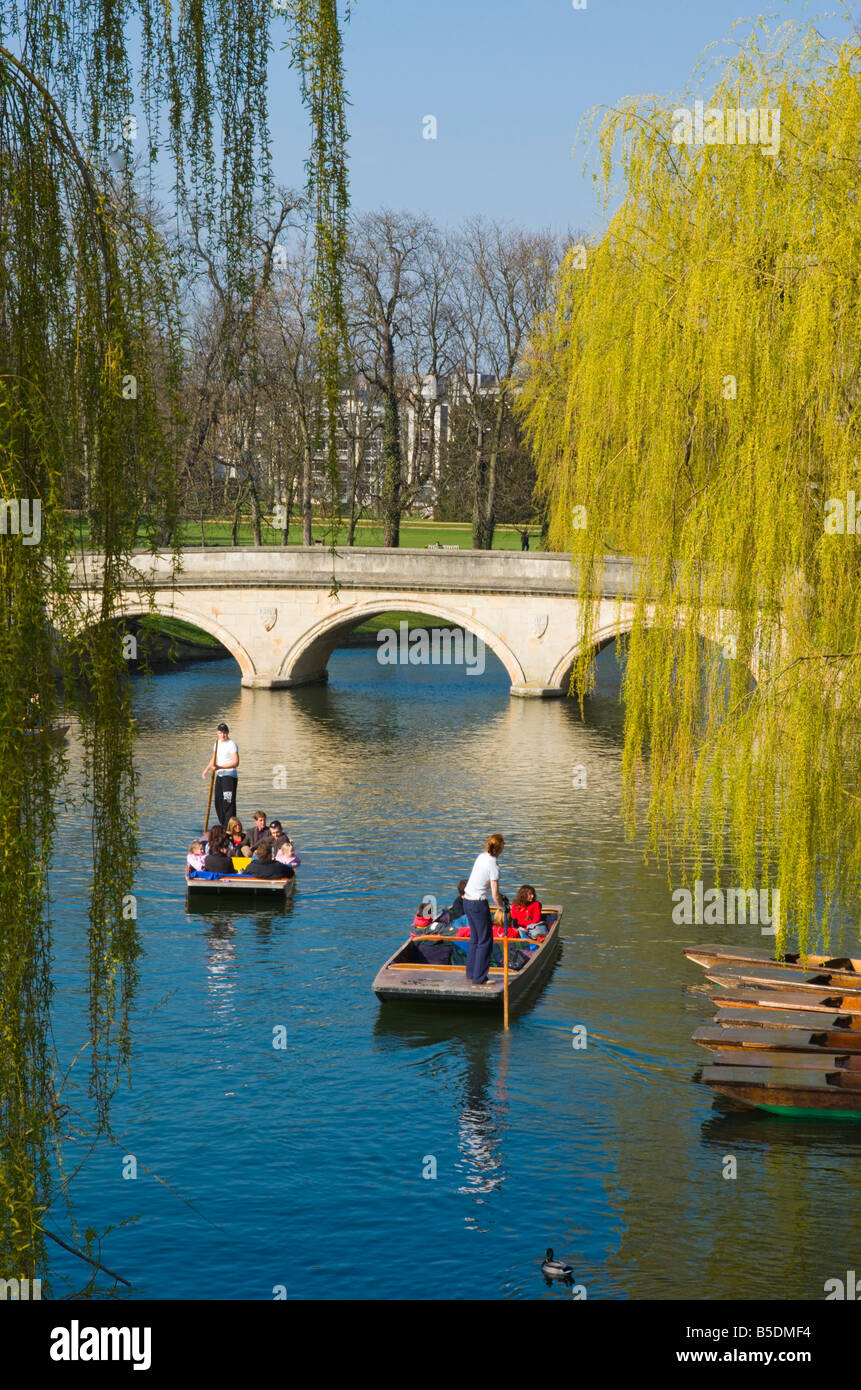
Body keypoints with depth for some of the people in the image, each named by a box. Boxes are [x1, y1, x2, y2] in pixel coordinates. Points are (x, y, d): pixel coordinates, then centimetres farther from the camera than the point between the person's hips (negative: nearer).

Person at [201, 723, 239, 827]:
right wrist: (206, 770, 14)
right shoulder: (217, 744, 14)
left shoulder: (231, 745, -12)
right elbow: (213, 760, 28)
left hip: (230, 776, -9)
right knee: (218, 802, 12)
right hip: (219, 776, 9)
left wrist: (220, 767, -27)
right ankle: (223, 825, 23)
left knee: (228, 803, -13)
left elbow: (236, 763, -21)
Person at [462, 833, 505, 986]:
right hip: (478, 904, -8)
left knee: (475, 938, 21)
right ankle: (479, 979, 4)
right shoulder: (493, 866, -19)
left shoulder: (481, 857, 3)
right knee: (485, 941, 2)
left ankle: (471, 973, 29)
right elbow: (495, 895, -18)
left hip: (467, 900, 8)